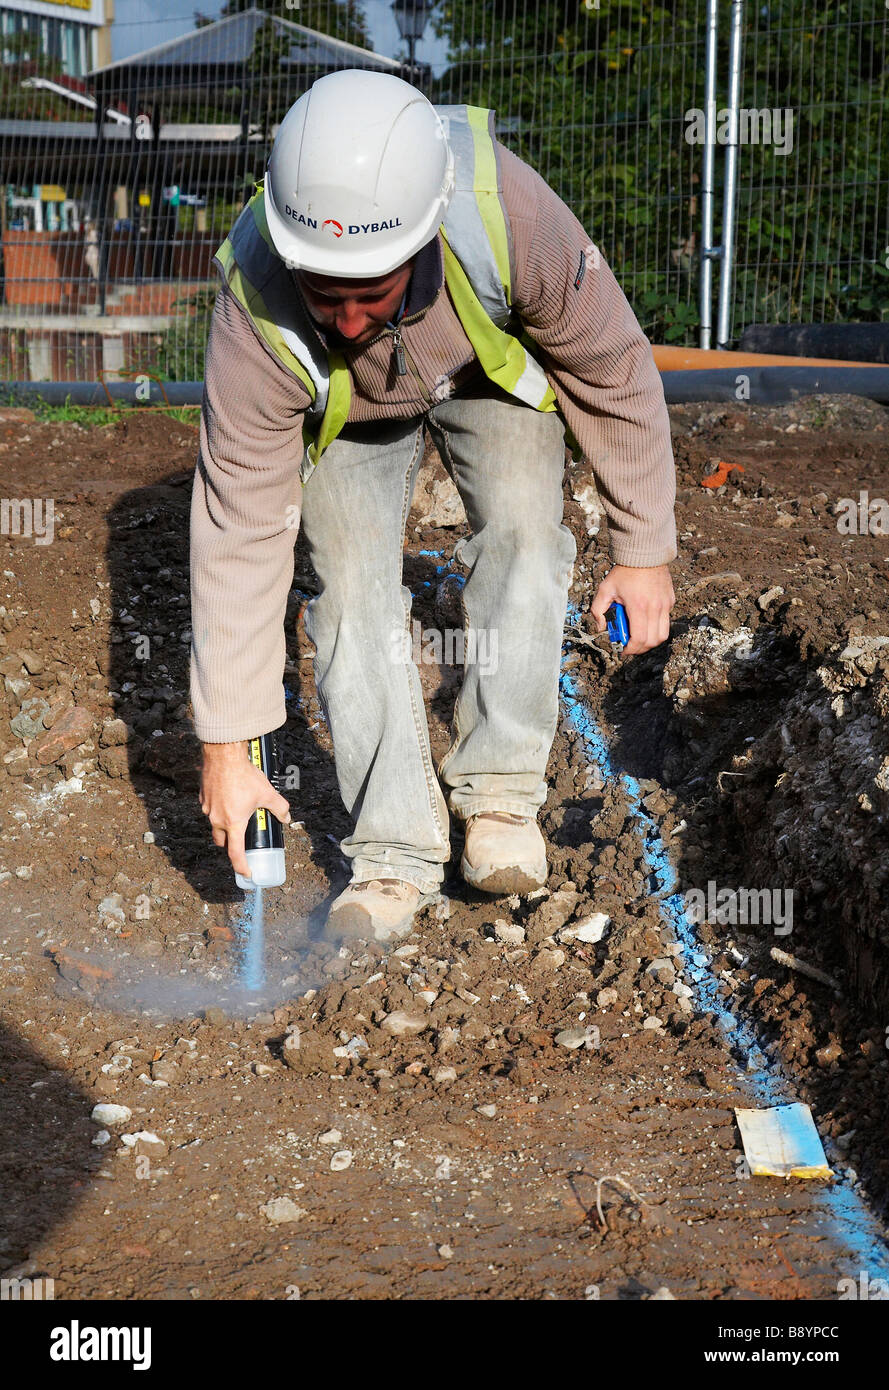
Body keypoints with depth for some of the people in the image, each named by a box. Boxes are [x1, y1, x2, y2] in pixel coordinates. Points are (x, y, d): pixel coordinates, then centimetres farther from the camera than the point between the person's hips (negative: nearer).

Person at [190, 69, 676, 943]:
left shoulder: (505, 212, -42)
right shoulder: (257, 313, -39)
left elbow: (614, 368, -23)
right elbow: (235, 536, -31)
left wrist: (643, 550, -15)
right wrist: (225, 747, -27)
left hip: (492, 363, 1)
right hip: (343, 406, 0)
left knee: (521, 531, -21)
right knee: (353, 582, -16)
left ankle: (497, 792, -6)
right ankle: (395, 849, -6)